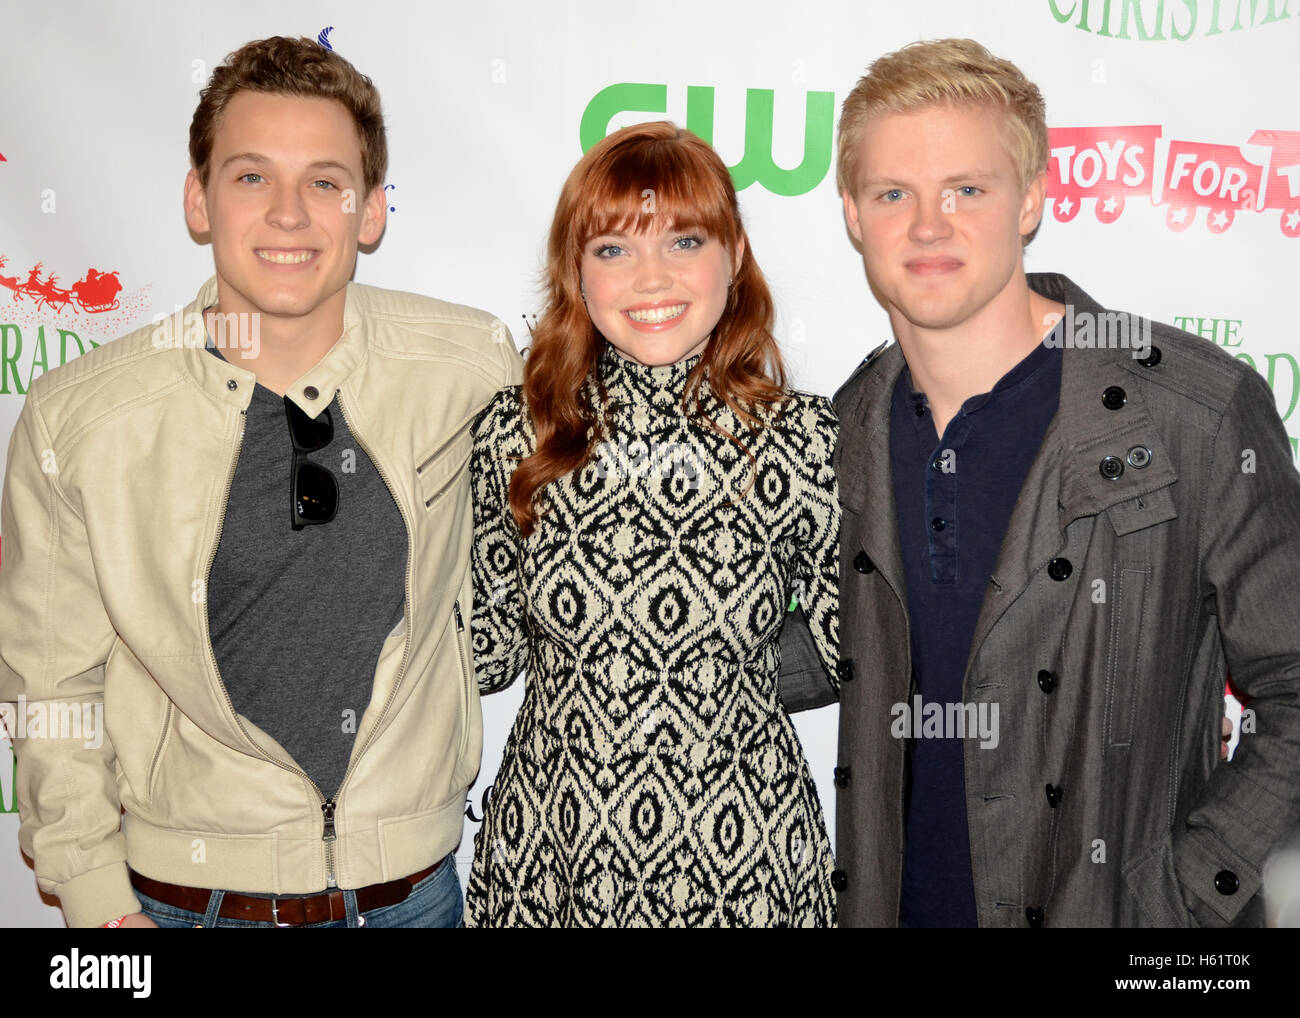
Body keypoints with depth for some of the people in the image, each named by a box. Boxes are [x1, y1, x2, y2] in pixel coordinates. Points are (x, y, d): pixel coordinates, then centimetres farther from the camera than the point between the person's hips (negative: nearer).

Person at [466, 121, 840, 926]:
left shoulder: (803, 441, -11)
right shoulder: (518, 433, -6)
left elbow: (862, 658, -3)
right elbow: (491, 648, 1)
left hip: (740, 859, -1)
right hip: (545, 857, 2)